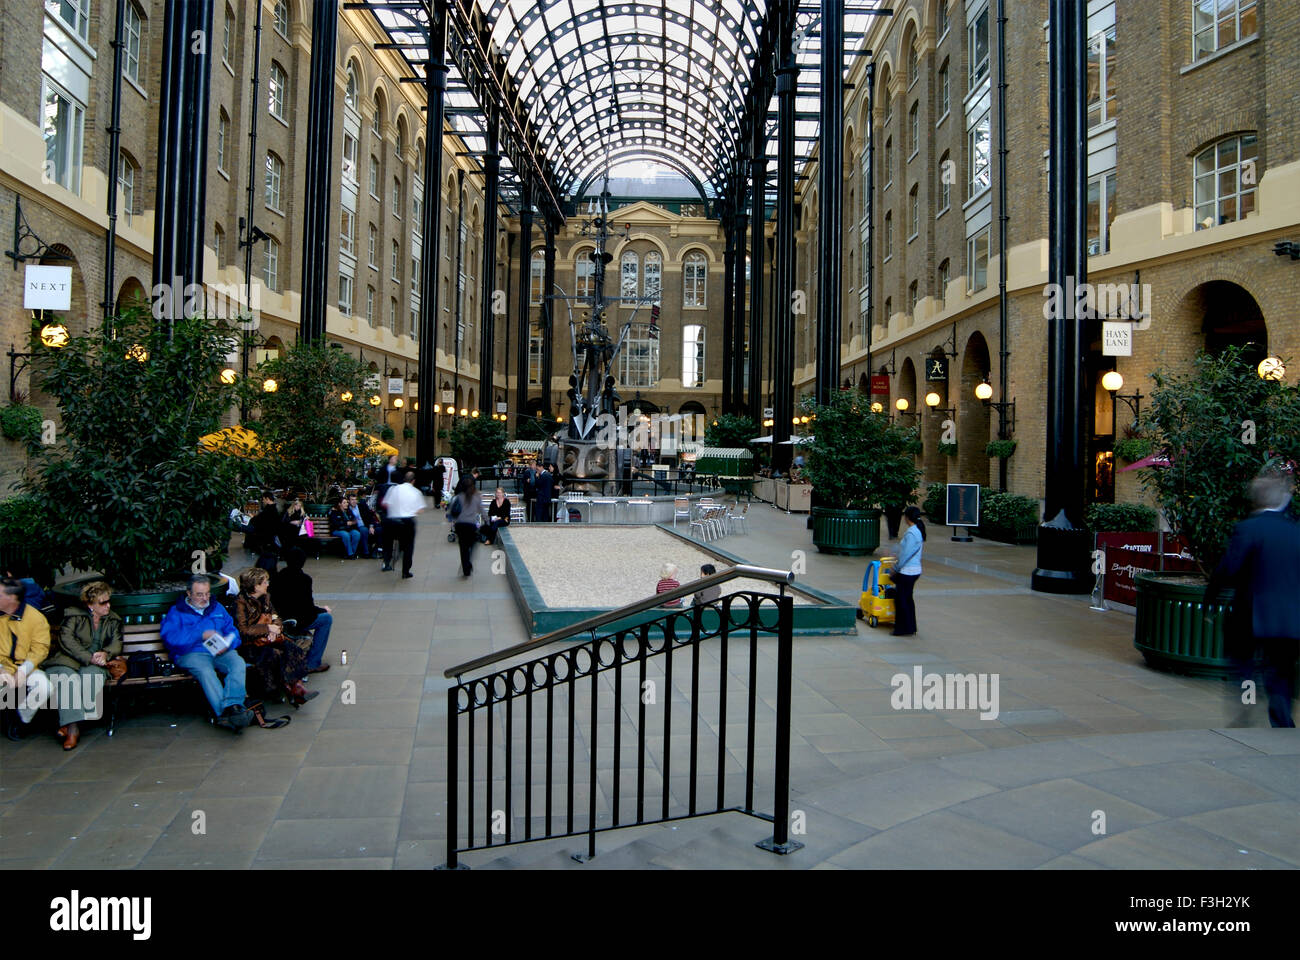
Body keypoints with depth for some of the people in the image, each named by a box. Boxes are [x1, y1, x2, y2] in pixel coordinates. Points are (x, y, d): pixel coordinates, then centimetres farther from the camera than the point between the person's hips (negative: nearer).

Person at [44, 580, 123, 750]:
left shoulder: (113, 620, 19)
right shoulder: (73, 614, 7)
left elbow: (116, 643, 9)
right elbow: (66, 640, -6)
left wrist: (105, 654, -15)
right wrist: (89, 658, -18)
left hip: (95, 665, 2)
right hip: (67, 662, -2)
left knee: (90, 677, -33)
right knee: (69, 678, -35)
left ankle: (67, 723, -30)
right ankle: (73, 727, -38)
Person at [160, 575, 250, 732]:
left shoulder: (217, 608, 26)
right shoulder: (176, 612, 14)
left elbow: (232, 632, 19)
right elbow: (169, 638, -4)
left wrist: (227, 643, -5)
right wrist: (201, 635, -9)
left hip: (220, 652, 3)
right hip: (191, 654, -3)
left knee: (238, 663, -32)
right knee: (205, 671, -38)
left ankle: (231, 706, -50)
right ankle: (227, 713, -52)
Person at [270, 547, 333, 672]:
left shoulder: (276, 577, 0)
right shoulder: (304, 579, -17)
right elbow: (309, 608, -15)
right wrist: (323, 609, 7)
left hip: (278, 621, 7)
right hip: (295, 623, -7)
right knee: (327, 618, 13)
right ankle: (312, 664, 11)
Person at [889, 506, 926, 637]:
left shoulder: (910, 533, -20)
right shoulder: (918, 531, 10)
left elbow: (905, 554, -20)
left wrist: (895, 569, -8)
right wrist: (897, 565, 21)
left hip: (907, 571, -9)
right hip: (915, 570, 9)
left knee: (901, 599, 0)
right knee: (908, 599, 17)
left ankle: (905, 629, 5)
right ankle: (911, 628, 24)